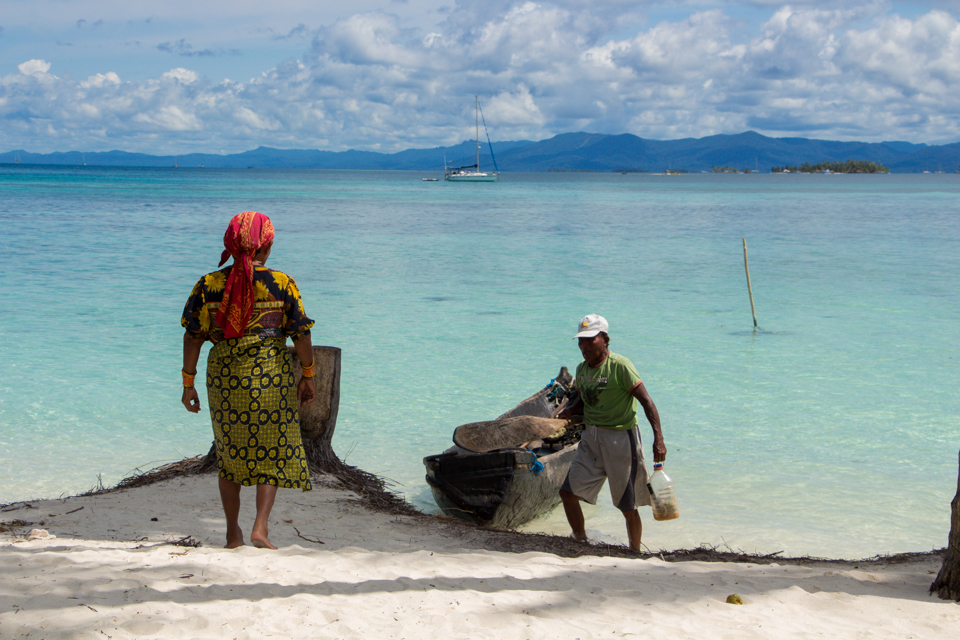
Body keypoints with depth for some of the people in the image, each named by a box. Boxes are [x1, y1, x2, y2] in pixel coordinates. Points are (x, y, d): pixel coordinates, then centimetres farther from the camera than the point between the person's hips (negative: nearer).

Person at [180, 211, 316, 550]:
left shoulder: (208, 285, -3)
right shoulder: (281, 284, -7)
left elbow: (192, 336, -2)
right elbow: (302, 335, -6)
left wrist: (188, 383, 4)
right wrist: (308, 376, 6)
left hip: (223, 377, 2)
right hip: (270, 378, -2)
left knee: (229, 452, 16)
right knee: (272, 453, 9)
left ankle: (233, 532, 21)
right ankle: (260, 527, -5)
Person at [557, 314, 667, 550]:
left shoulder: (619, 366, -14)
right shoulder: (582, 369, 8)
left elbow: (646, 401, -17)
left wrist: (658, 438, -26)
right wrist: (569, 411, -1)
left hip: (621, 437, -7)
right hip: (591, 437, 7)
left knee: (628, 506, 1)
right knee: (568, 492, -1)